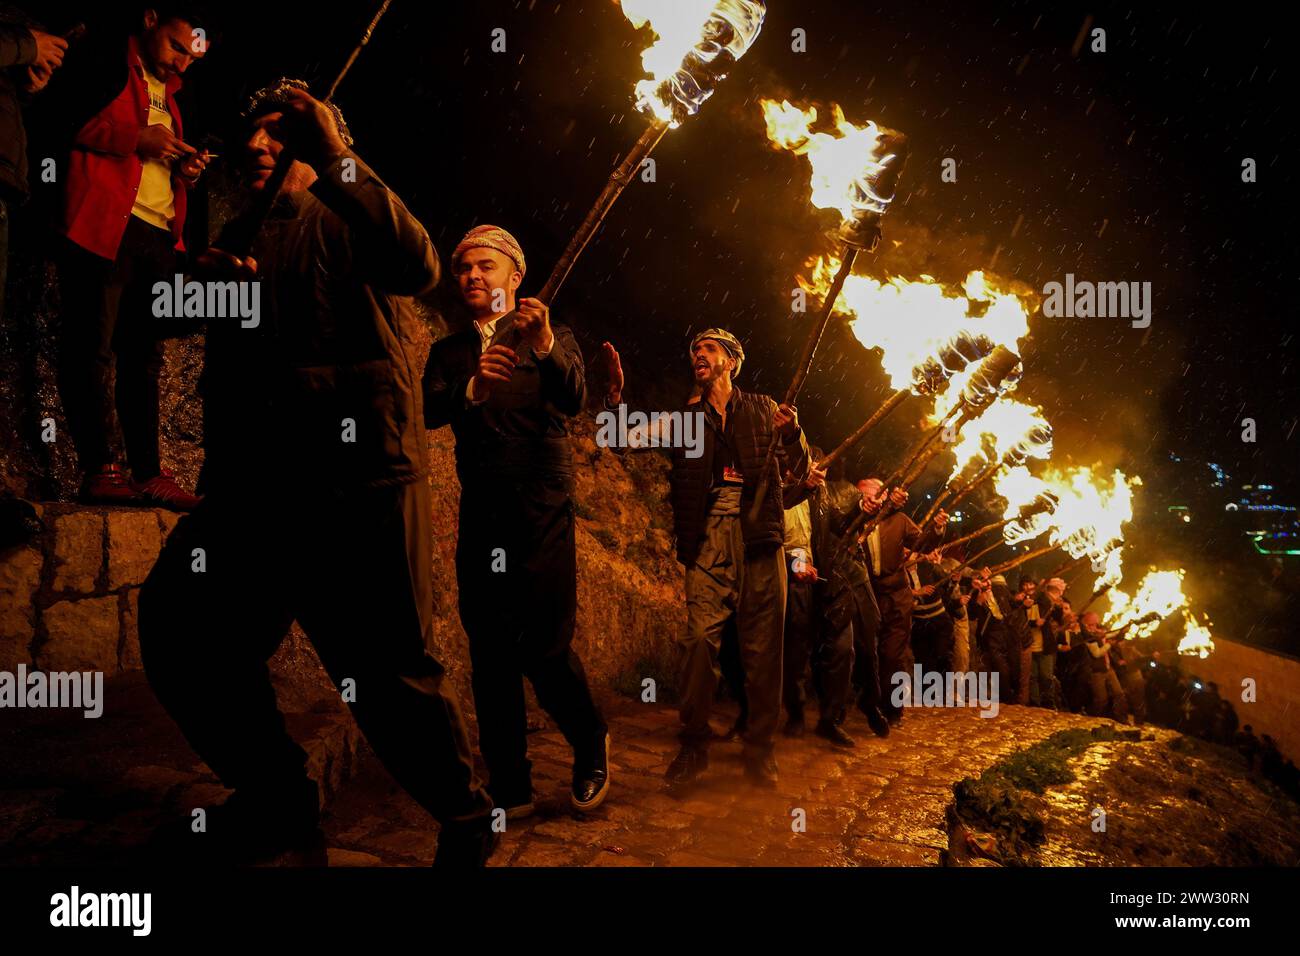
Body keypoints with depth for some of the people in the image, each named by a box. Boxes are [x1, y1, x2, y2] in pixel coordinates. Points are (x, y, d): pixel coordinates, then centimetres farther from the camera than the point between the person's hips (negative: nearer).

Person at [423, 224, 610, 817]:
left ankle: (591, 745, 18)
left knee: (544, 647, -10)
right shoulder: (448, 352, 14)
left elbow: (574, 400, -12)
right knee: (490, 655, 2)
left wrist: (545, 346, -32)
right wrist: (473, 388, -27)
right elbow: (429, 411, -6)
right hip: (480, 516, 3)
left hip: (543, 511, -3)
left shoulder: (552, 337, 7)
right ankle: (509, 789, 14)